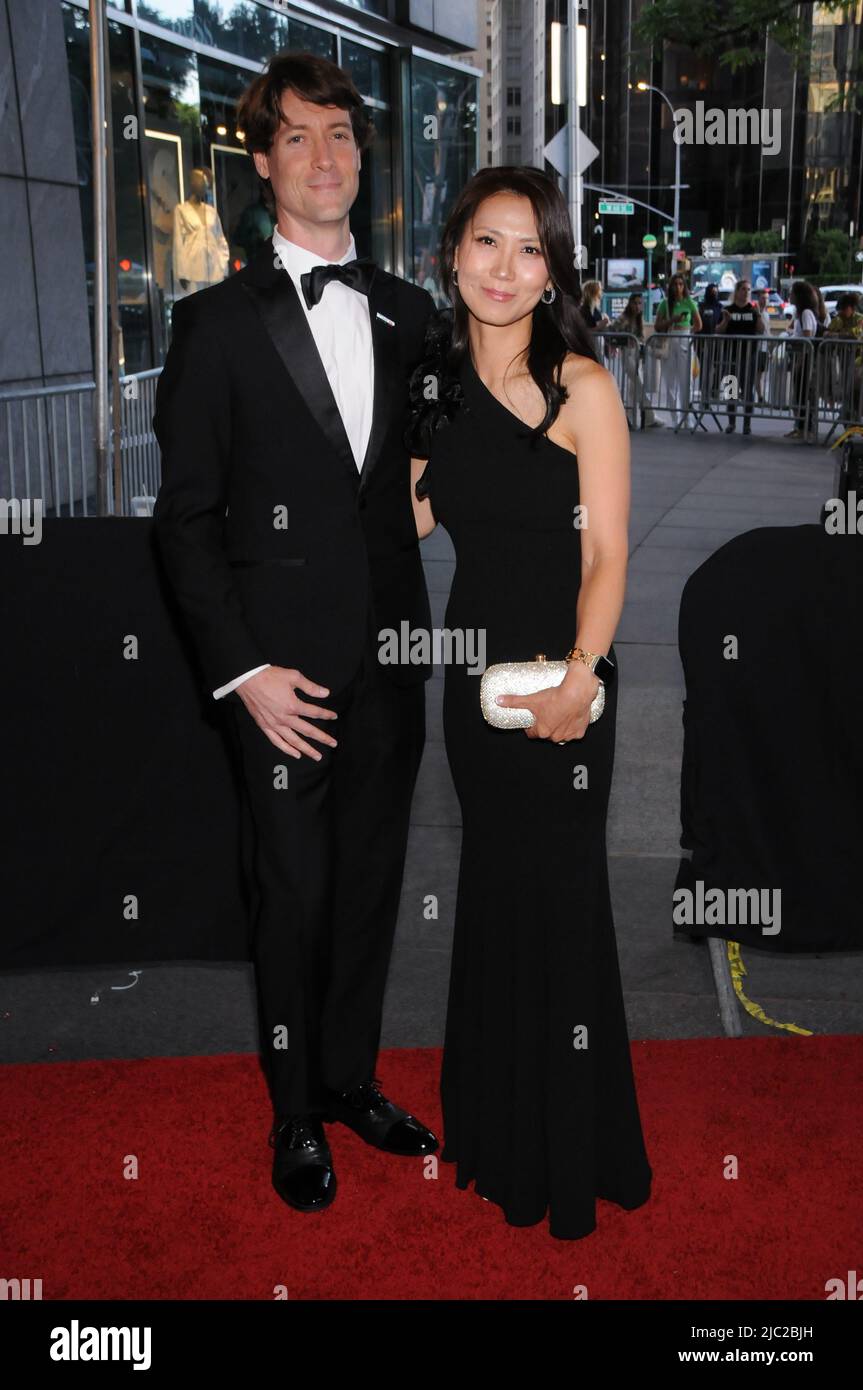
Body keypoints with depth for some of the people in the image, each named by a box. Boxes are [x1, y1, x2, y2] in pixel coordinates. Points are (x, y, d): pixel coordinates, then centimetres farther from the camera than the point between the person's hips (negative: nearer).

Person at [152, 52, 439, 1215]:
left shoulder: (407, 314, 9)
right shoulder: (220, 322, -4)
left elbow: (412, 475, 13)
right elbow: (186, 515, -5)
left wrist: (419, 626, 3)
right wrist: (243, 670, -12)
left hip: (393, 658, 4)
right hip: (287, 668, -4)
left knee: (373, 880, 14)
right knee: (297, 895, 5)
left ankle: (351, 1078, 33)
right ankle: (297, 1114, 25)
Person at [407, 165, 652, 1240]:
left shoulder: (580, 385, -9)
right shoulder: (437, 378, 7)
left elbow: (607, 552, -14)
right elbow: (412, 517, 11)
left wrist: (578, 676, -25)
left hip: (560, 678, -5)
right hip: (473, 662, 5)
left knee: (559, 897, 3)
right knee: (492, 889, 15)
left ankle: (573, 1160, 23)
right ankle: (497, 1133, 33)